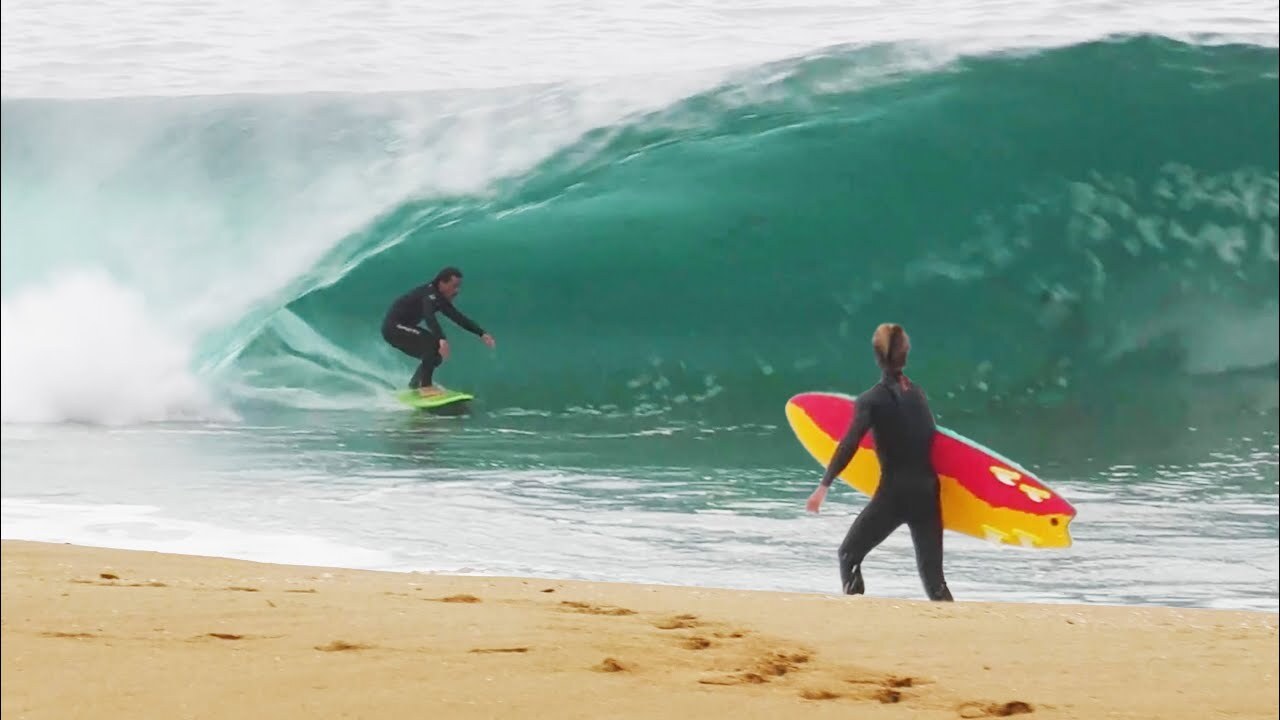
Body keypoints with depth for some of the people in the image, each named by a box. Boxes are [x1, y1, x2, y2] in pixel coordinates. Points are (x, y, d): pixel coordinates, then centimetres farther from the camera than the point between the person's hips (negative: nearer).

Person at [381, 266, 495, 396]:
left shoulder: (440, 298, 8)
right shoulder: (429, 294, -22)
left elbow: (458, 317, 13)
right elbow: (429, 317, -40)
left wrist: (481, 333, 6)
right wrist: (442, 339, -54)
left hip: (400, 327, 10)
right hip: (393, 327, -10)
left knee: (437, 353, 11)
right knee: (434, 343, -23)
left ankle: (414, 385, 20)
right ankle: (426, 386, -23)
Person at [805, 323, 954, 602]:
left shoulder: (871, 400, -5)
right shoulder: (918, 394, 11)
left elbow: (849, 444, -16)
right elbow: (931, 439, 15)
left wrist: (824, 486, -21)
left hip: (893, 493, -5)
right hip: (927, 492, 5)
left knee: (849, 555, 10)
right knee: (932, 573, 10)